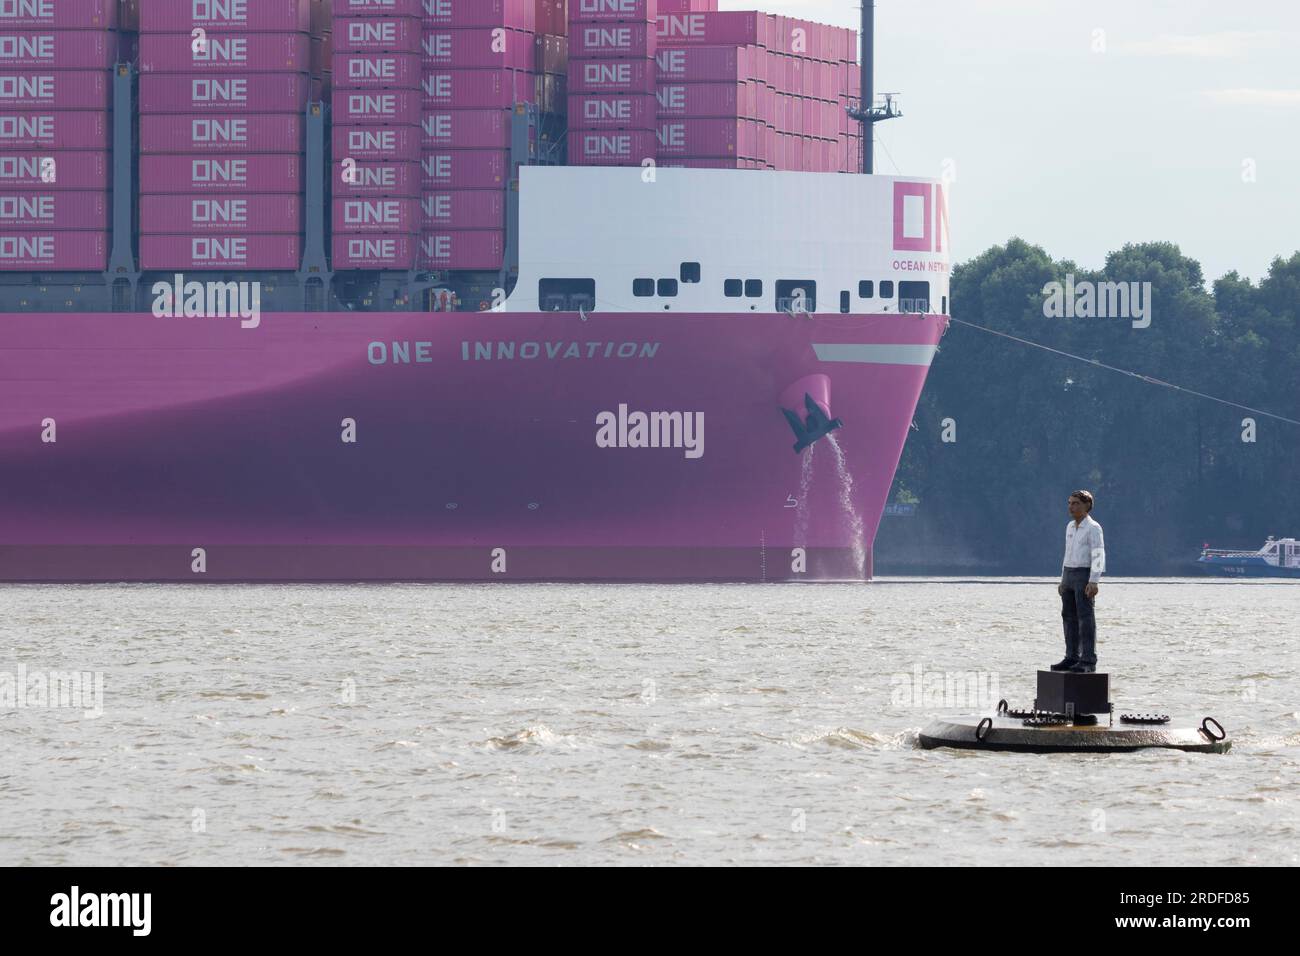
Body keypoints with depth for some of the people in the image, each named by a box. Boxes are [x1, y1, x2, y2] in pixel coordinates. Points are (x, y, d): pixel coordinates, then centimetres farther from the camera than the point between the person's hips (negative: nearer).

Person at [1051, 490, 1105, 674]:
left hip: (1085, 576, -8)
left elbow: (1098, 555, -17)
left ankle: (1088, 662, -10)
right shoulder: (1070, 527, 14)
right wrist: (1063, 581, 18)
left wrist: (1094, 582, -25)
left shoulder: (1093, 528, -11)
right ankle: (1072, 659, 11)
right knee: (1069, 617, 7)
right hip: (1069, 576, 8)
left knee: (1085, 618, -9)